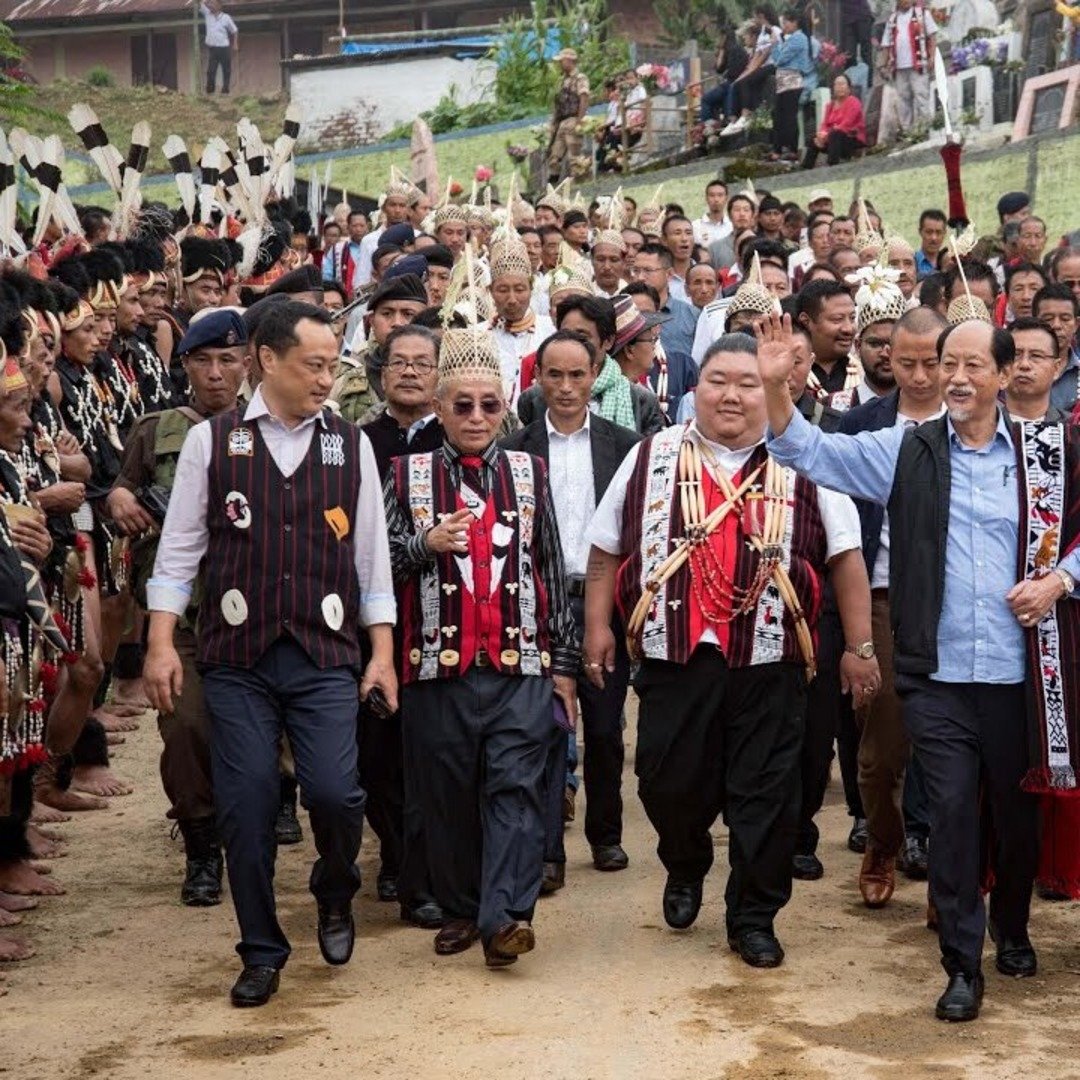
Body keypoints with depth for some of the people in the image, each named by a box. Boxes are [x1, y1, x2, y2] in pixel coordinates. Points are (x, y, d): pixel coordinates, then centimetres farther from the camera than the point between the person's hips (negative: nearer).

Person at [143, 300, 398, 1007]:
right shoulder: (212, 441, 3)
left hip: (325, 658, 1)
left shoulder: (351, 446, 7)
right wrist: (161, 644, -4)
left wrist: (383, 653, 5)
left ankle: (336, 896, 20)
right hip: (237, 657, 0)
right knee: (246, 806, 0)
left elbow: (372, 557, 10)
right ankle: (262, 953, 18)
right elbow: (179, 549, 4)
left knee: (334, 791, -13)